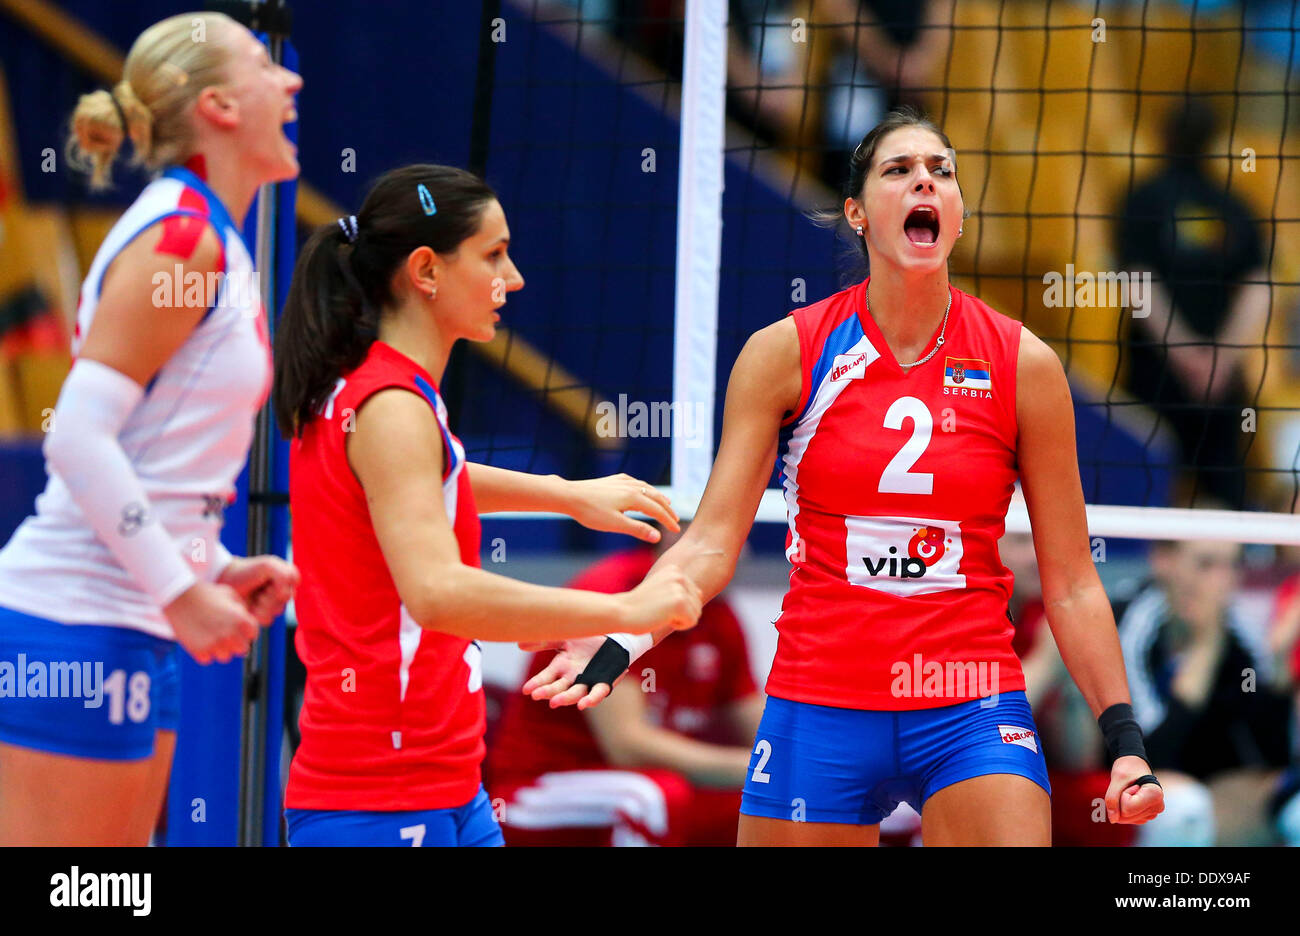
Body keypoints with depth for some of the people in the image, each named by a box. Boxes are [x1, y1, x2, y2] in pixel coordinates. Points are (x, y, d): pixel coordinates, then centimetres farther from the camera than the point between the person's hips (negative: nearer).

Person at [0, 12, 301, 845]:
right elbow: (77, 437, -19)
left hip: (135, 632, 9)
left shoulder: (212, 244, 15)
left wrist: (218, 570, 10)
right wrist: (181, 590, -18)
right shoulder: (178, 237, -13)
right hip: (75, 627, -9)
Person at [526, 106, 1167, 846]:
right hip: (819, 707, 0)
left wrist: (1124, 737, -2)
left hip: (972, 709, 0)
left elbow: (1071, 586, 5)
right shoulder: (785, 354, 0)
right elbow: (711, 544, -3)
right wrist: (617, 642, -20)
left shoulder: (1023, 365, 1)